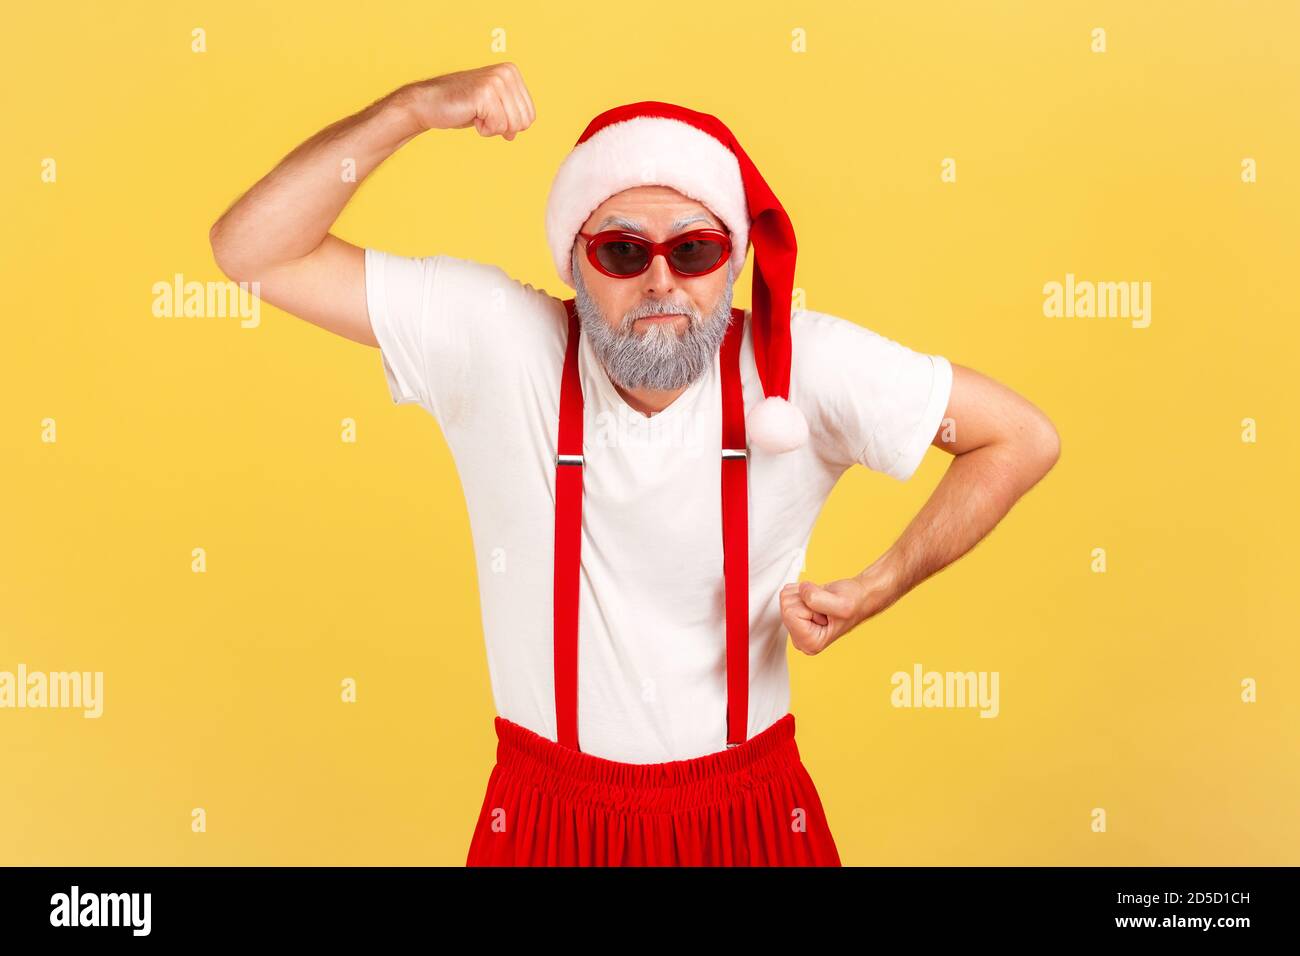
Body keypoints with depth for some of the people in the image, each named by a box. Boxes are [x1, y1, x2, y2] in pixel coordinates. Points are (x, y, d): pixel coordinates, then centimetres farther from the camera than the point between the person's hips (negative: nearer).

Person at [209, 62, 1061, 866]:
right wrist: (416, 108, -24)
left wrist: (877, 590, -10)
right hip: (548, 818, 0)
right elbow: (252, 251, -14)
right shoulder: (493, 341, -14)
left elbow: (1024, 439, -4)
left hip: (751, 817, 1)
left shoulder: (807, 366, -14)